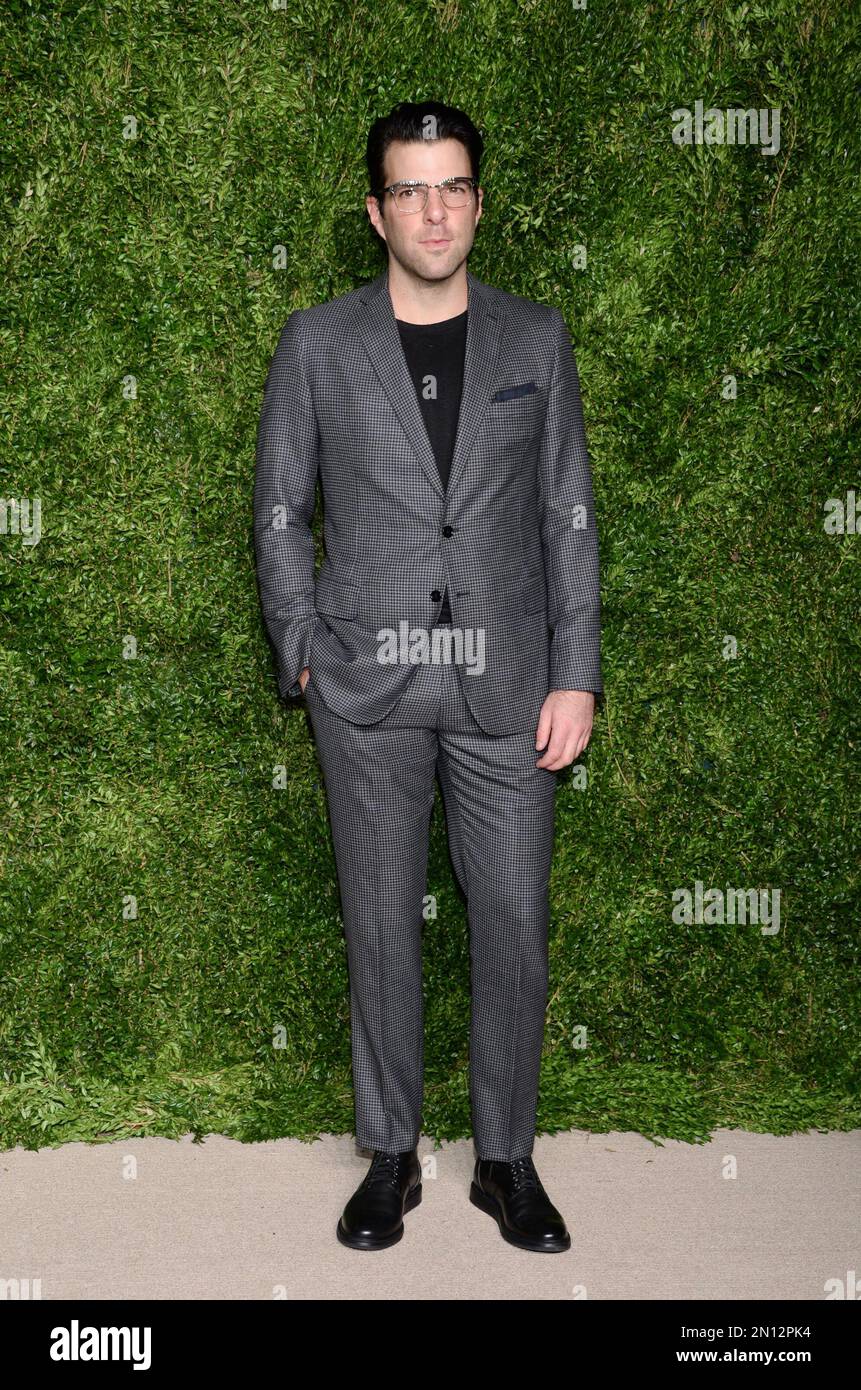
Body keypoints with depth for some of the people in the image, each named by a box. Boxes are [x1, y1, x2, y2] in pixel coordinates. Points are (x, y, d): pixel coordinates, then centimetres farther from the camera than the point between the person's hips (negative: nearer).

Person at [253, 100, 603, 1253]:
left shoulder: (537, 339, 6)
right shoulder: (318, 342, 4)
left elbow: (570, 517, 5)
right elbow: (279, 510, 8)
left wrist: (576, 675, -1)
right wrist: (304, 655, 0)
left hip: (507, 682, 1)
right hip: (369, 687, 0)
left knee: (514, 925, 5)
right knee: (381, 925, 7)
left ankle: (507, 1159, 23)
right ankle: (391, 1155, 25)